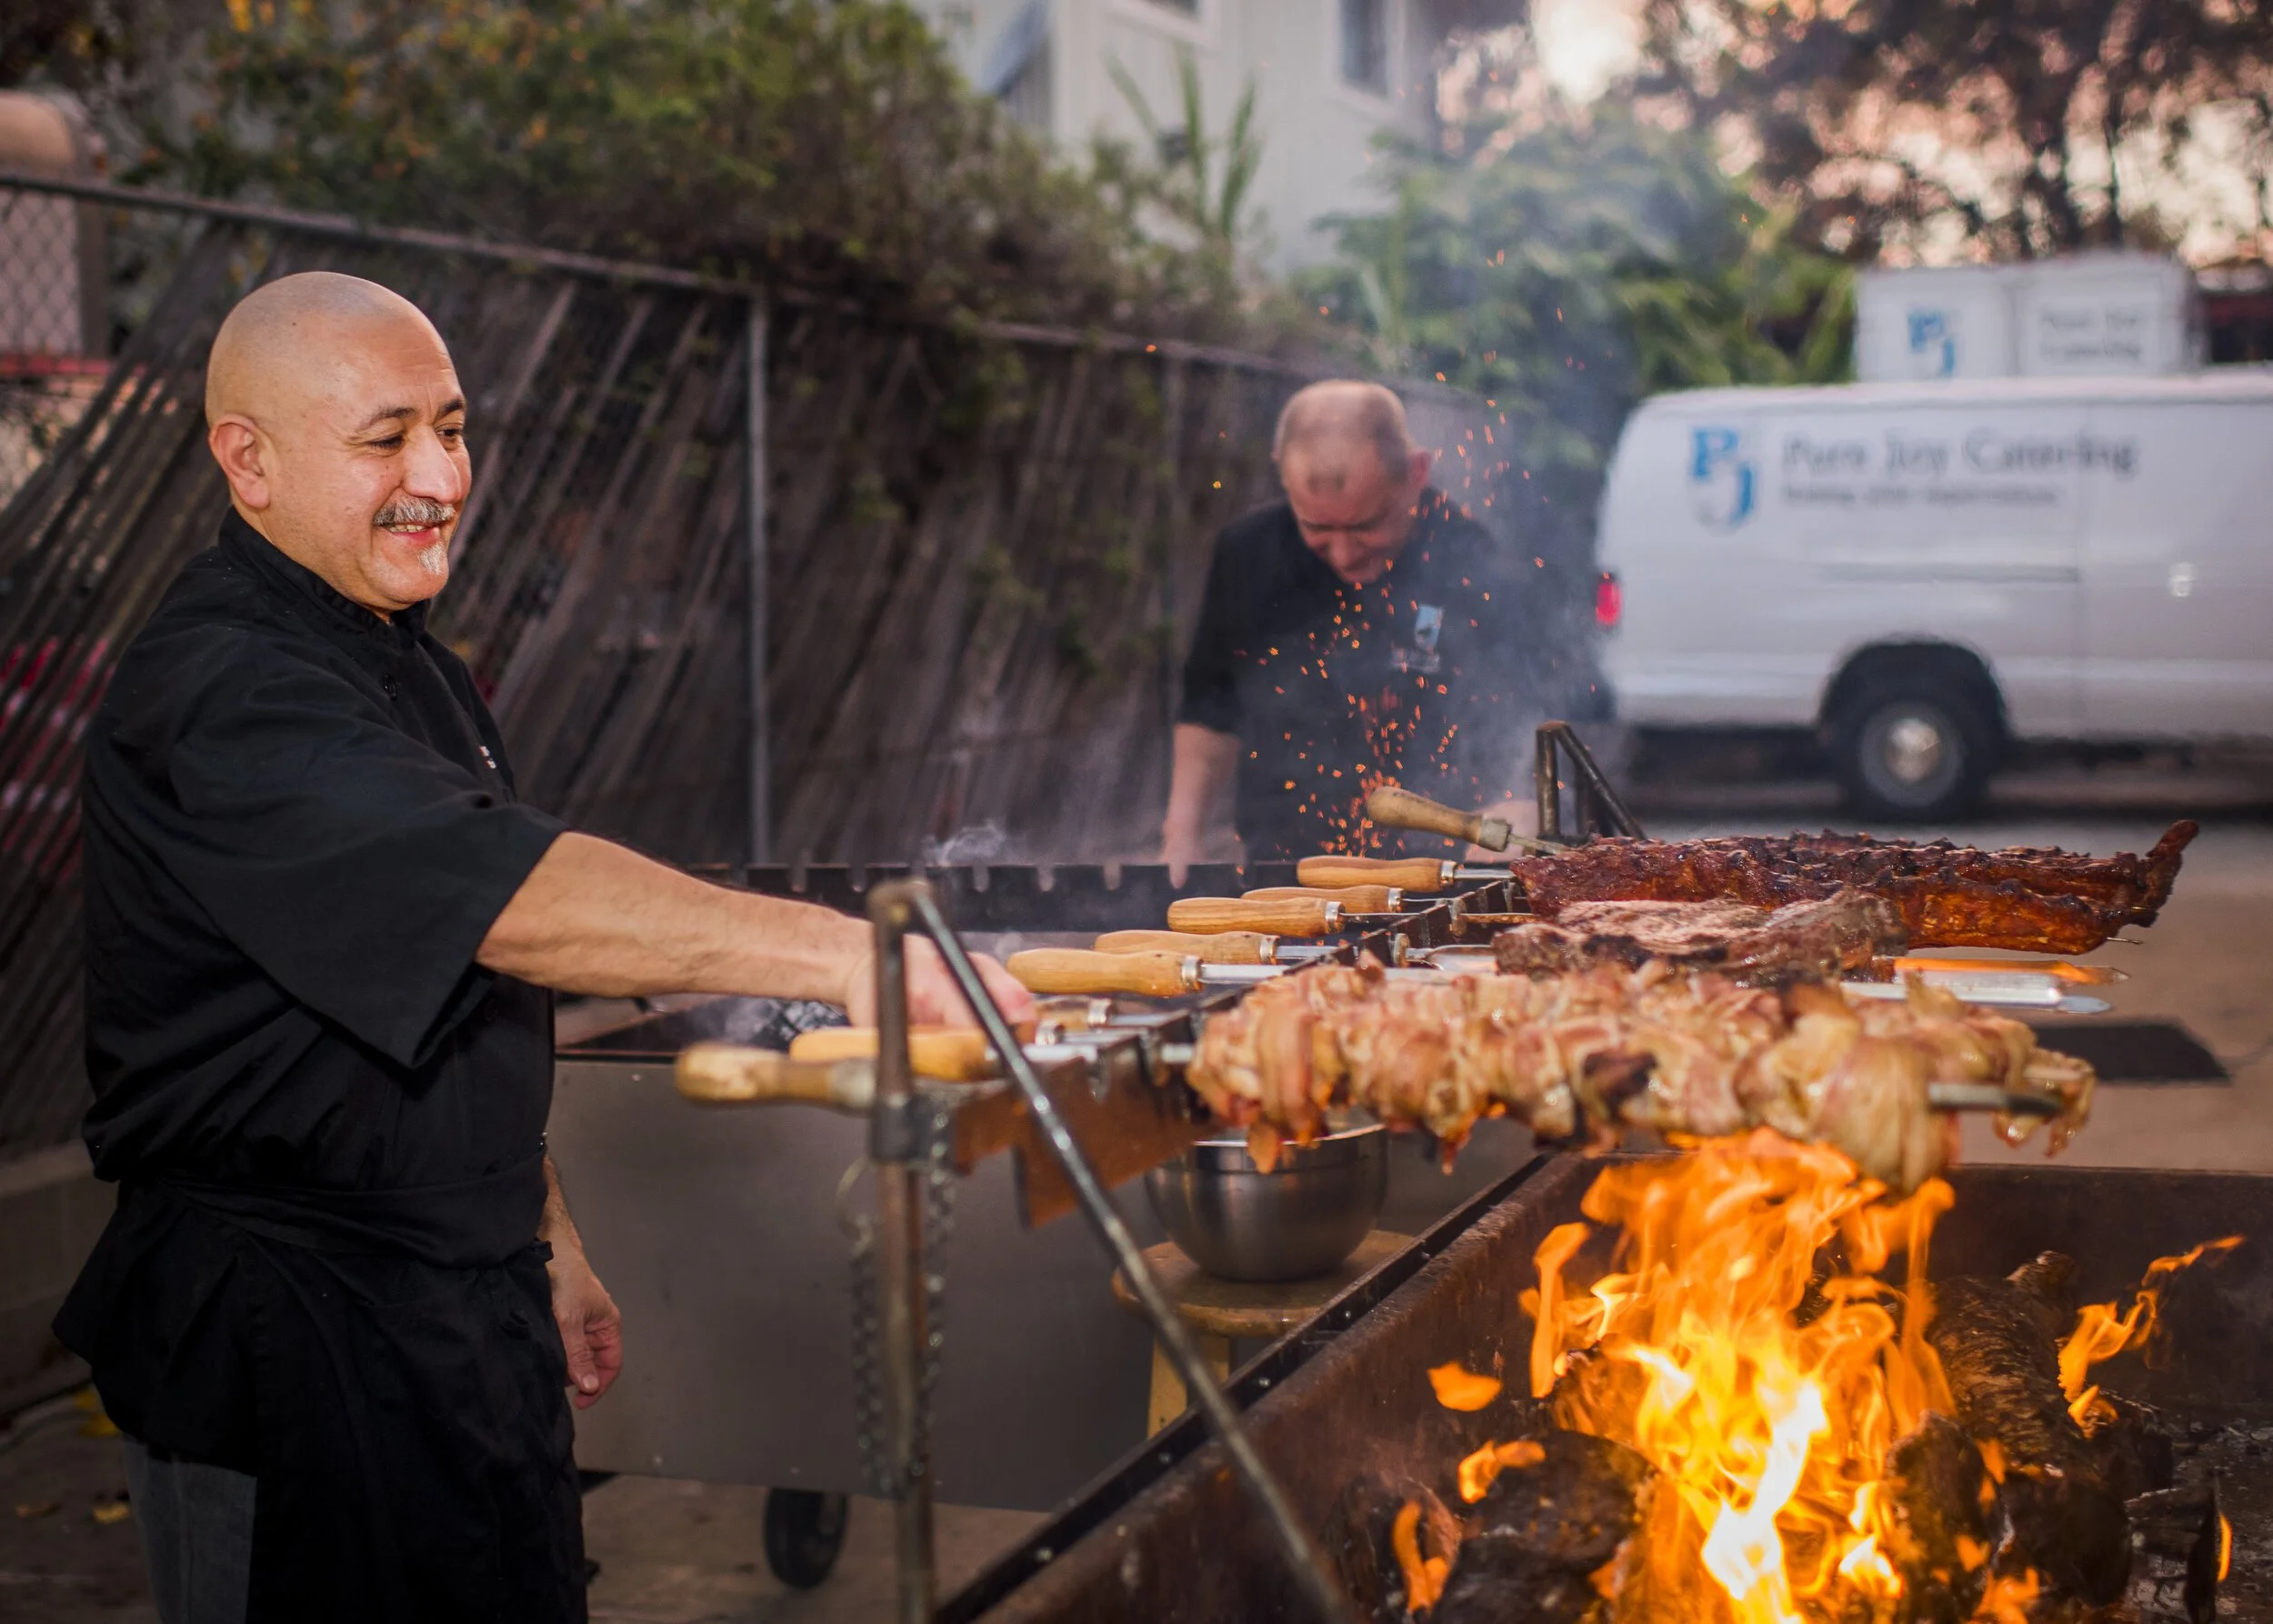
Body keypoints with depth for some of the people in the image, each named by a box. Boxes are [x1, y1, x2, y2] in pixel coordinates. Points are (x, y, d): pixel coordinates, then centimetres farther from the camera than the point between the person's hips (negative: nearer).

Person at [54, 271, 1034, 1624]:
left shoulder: (417, 670, 12)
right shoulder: (220, 697, -22)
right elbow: (511, 901, -35)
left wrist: (543, 1242, 19)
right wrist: (839, 952, -43)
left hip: (468, 1303, 9)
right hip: (290, 1350, -9)